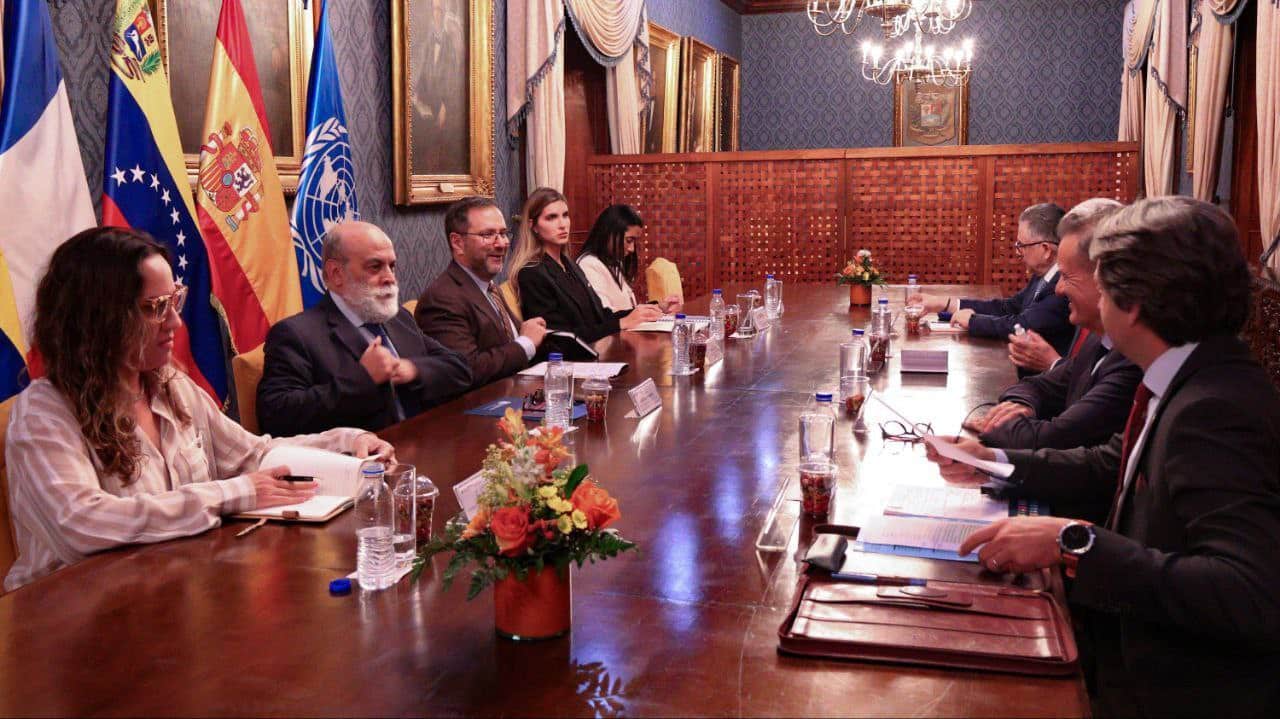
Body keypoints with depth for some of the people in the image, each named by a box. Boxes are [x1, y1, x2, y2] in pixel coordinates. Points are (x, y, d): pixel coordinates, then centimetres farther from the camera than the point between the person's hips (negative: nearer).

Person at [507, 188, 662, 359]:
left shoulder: (569, 265, 15)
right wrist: (622, 323, -18)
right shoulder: (532, 274, -10)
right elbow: (562, 340, -15)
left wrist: (636, 313, -2)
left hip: (595, 355, 8)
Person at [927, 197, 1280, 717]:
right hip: (1134, 642, 8)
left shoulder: (1215, 411, -29)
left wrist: (1075, 543, -37)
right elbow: (1111, 467, 14)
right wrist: (994, 462, 6)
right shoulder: (1191, 383, 0)